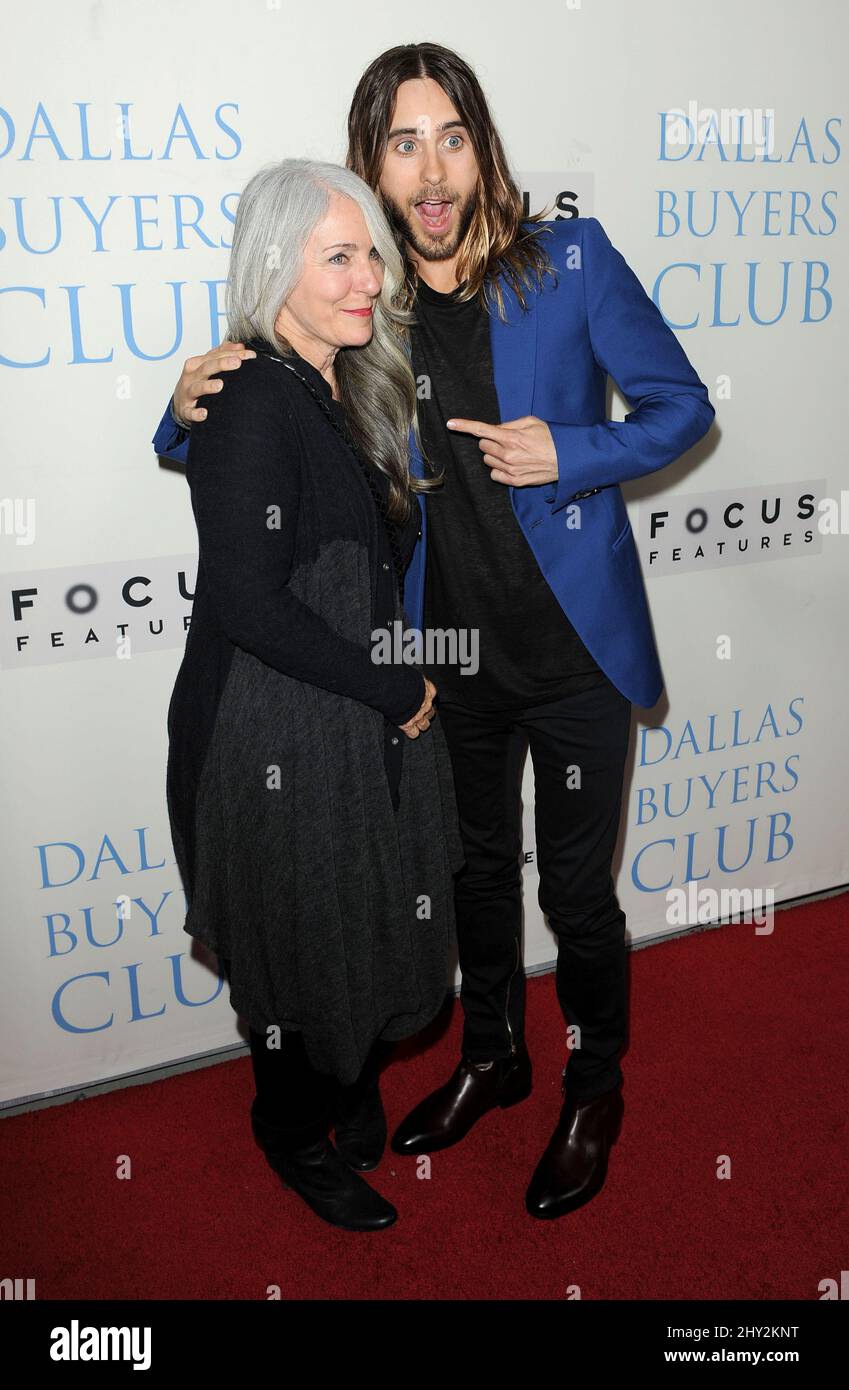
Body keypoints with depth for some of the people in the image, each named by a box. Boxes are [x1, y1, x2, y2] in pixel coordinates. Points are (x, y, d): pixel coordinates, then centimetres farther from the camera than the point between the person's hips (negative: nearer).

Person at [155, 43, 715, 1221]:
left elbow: (682, 405, -2)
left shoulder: (570, 262, -9)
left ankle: (596, 1086, 37)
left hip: (573, 646, -3)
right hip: (453, 652, 3)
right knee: (478, 869, 20)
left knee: (575, 889, 9)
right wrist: (193, 412, -14)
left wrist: (571, 454, -20)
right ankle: (493, 1055, 46)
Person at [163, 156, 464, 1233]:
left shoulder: (347, 392, 7)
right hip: (278, 732, -8)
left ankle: (352, 1088, 49)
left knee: (372, 920, 21)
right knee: (302, 935, 11)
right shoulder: (250, 403, -20)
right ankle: (296, 1135, 38)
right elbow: (248, 605, -24)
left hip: (365, 716, 8)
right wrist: (396, 691, -16)